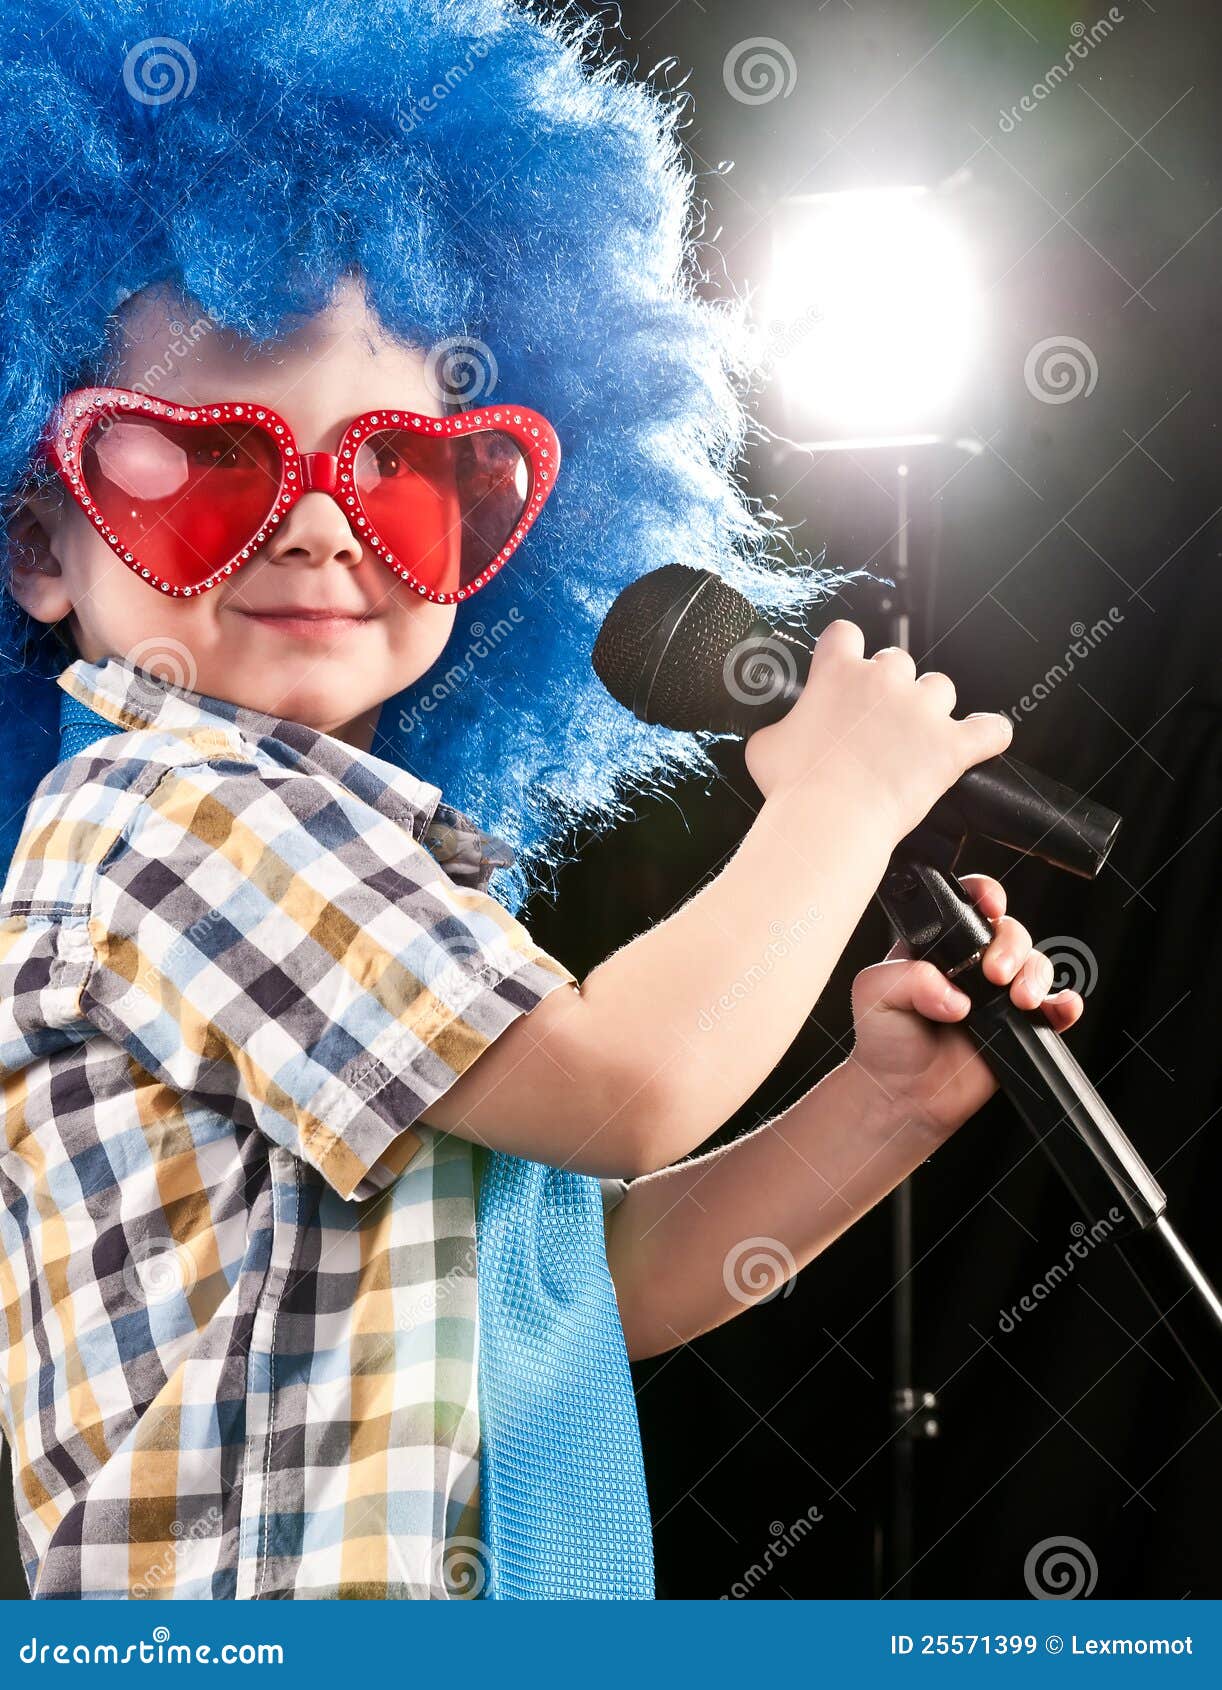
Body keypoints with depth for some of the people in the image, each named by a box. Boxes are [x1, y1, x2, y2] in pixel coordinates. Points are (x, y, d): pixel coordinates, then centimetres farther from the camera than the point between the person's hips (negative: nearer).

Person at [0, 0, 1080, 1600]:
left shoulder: (389, 863, 9)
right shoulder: (159, 808, -18)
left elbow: (600, 1270, 12)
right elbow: (625, 1087, -22)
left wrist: (886, 1103, 0)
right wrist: (833, 806, -9)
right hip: (279, 1594, -8)